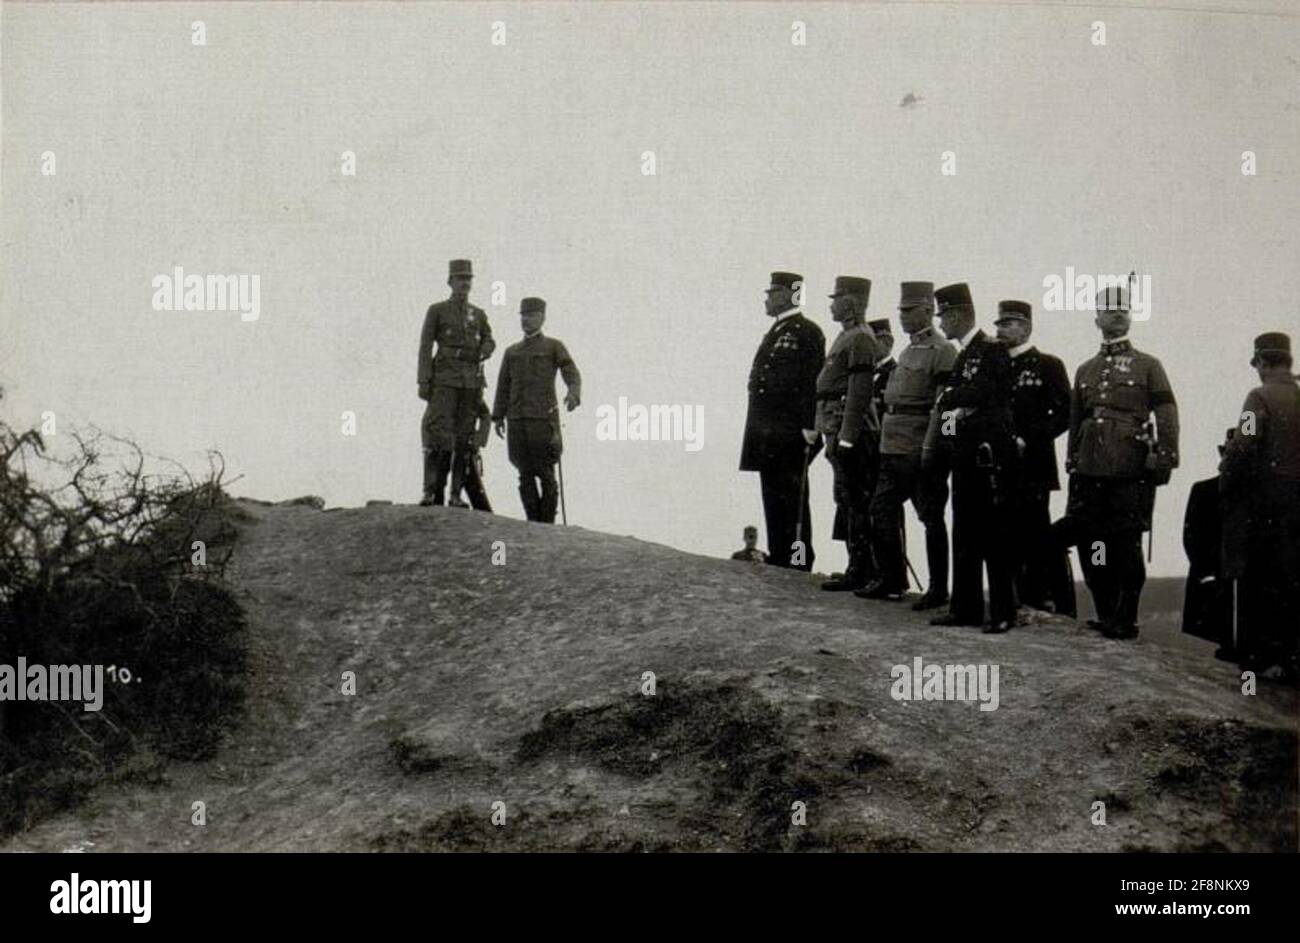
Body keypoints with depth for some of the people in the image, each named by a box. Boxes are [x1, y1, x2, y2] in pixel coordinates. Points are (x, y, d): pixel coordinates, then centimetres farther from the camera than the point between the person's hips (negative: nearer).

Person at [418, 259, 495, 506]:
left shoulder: (478, 314, 17)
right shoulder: (436, 310, 5)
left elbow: (489, 340, 16)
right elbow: (425, 347, 0)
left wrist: (485, 351, -9)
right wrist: (423, 381, -7)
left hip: (471, 380, 4)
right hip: (444, 378, -4)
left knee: (464, 436, 1)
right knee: (437, 433, -14)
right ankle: (431, 492, -17)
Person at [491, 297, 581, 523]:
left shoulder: (554, 347, 7)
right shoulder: (512, 352, 21)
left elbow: (573, 375, -6)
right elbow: (503, 386, 17)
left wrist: (573, 394, -28)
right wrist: (498, 417, 6)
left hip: (544, 418, -4)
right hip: (517, 420, 4)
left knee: (545, 474, -7)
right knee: (526, 474, -1)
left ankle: (548, 525, -2)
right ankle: (533, 523, 3)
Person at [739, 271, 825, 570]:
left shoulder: (807, 332, -9)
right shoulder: (775, 332, 19)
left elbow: (814, 382, -15)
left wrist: (810, 427, -20)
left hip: (790, 433, -9)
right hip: (769, 432, 9)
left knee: (793, 498, -5)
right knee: (772, 496, 12)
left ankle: (799, 561, -2)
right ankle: (778, 557, 17)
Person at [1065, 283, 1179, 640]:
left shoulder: (1148, 366, 6)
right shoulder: (1085, 370, 18)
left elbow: (1167, 415, 0)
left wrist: (1164, 459, -9)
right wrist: (1072, 465, 17)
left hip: (1131, 473, -4)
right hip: (1090, 473, 4)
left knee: (1126, 545, -3)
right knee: (1090, 544, 2)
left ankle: (1125, 621, 5)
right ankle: (1105, 616, 14)